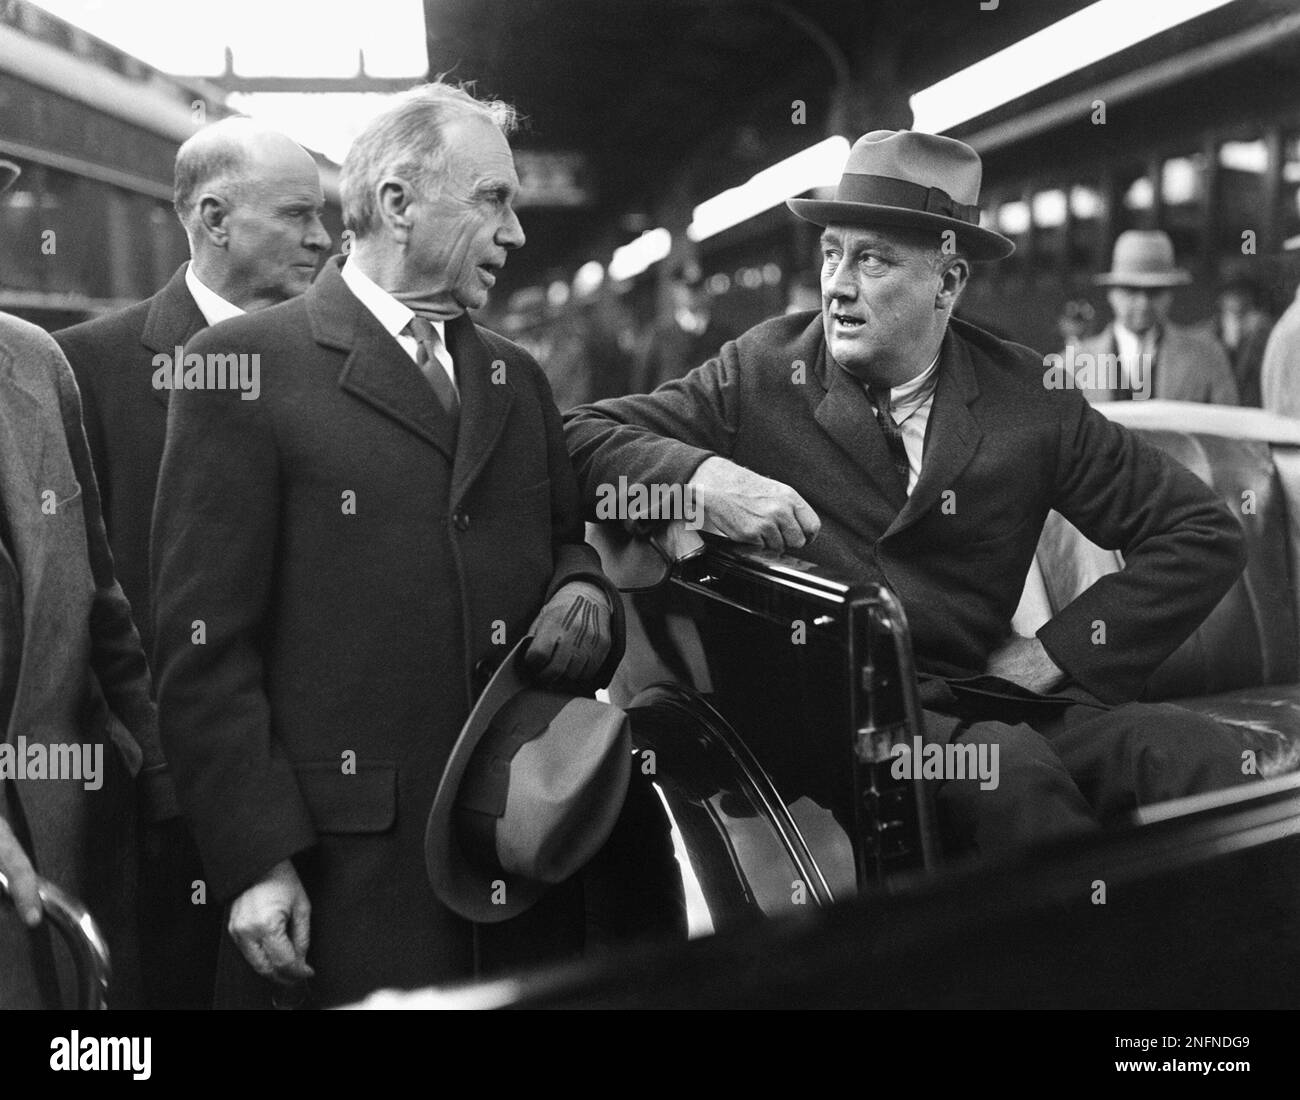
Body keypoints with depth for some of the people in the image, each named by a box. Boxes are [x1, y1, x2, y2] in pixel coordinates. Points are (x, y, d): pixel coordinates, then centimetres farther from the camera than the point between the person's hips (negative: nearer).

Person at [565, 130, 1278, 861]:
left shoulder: (1024, 396, 6)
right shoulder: (761, 373, 4)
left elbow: (1204, 534, 8)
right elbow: (578, 437, 1)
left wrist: (1057, 654, 0)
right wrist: (699, 475, -18)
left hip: (991, 702, 3)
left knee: (1205, 758, -23)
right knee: (1011, 770, -33)